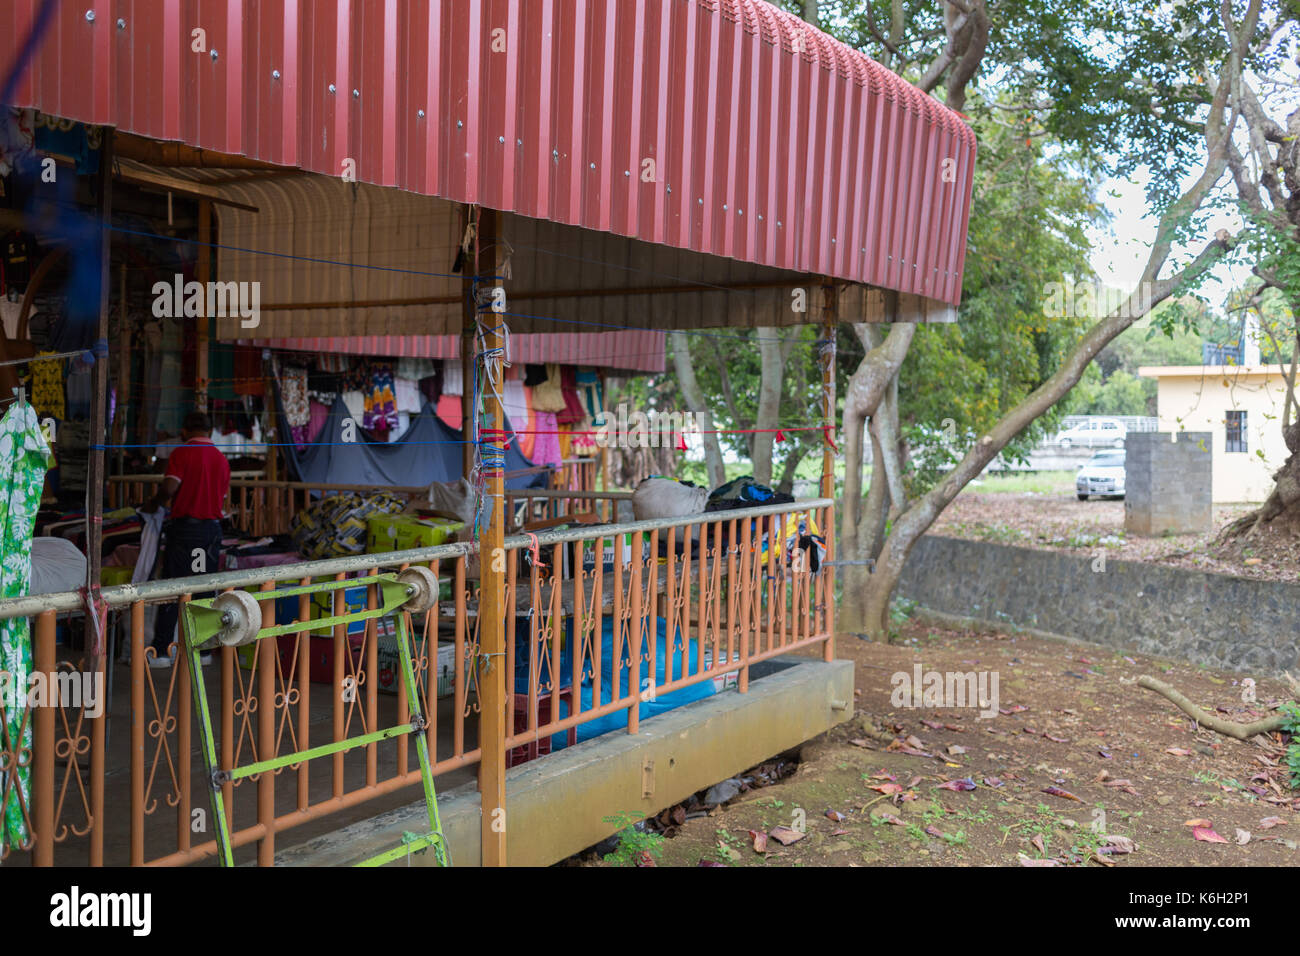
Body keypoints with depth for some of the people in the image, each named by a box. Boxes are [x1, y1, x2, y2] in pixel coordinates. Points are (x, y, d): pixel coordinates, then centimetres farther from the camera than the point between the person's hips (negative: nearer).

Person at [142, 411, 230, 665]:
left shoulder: (182, 454, -6)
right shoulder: (222, 459, 11)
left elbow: (169, 487, -17)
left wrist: (153, 506, 0)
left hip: (185, 527, -5)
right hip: (212, 528, 5)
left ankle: (161, 651, 1)